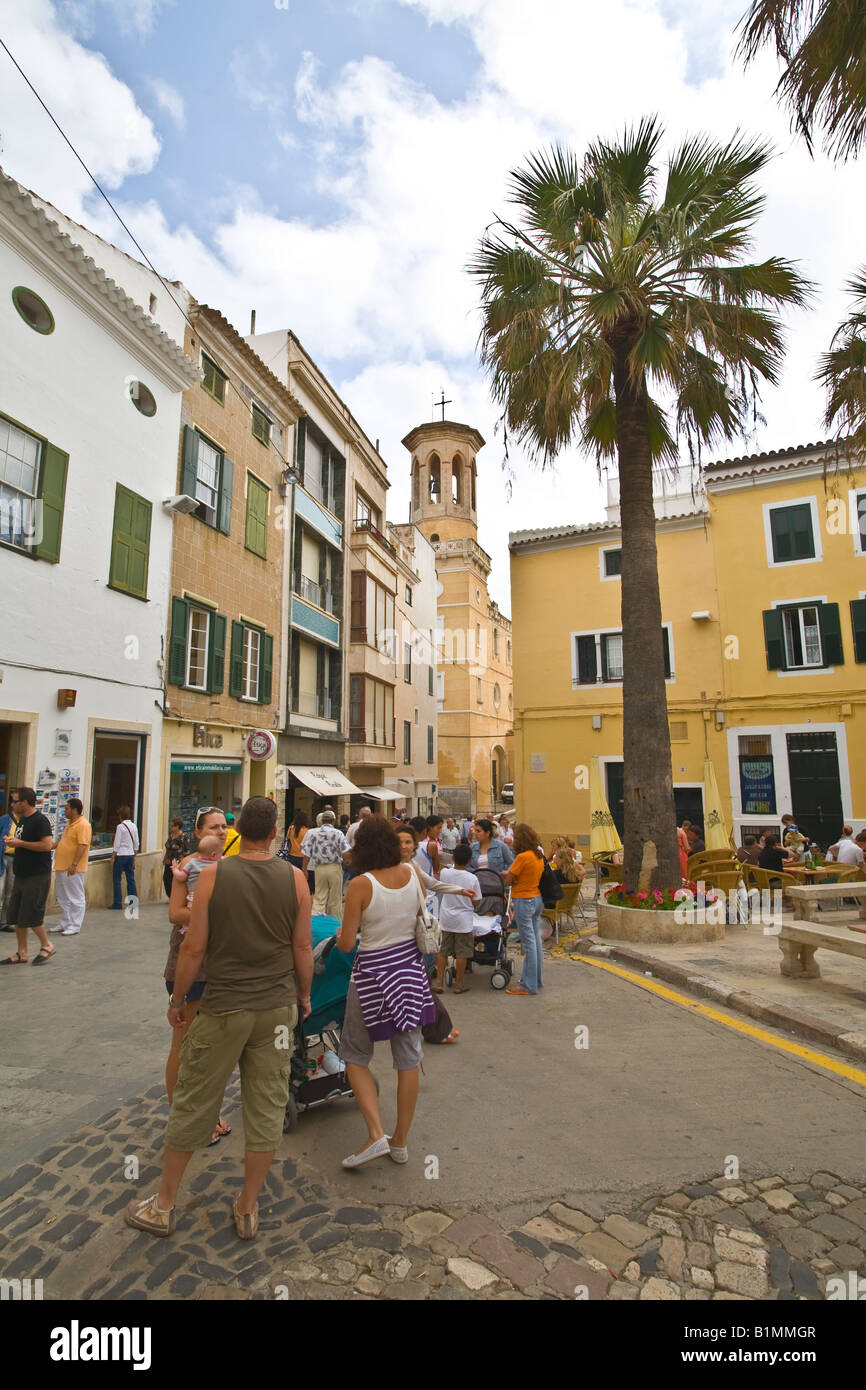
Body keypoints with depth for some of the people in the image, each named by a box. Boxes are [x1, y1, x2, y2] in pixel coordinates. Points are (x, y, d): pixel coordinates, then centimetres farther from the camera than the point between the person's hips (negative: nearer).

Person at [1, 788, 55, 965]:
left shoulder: (40, 820, -15)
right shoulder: (22, 820, 14)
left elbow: (46, 845, -23)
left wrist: (20, 843, -18)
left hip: (37, 876, -9)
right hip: (21, 875, 9)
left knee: (31, 915, -5)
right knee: (16, 916, 11)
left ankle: (46, 946, 14)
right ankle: (22, 954, 21)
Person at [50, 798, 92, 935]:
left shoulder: (83, 825, -17)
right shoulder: (69, 823, 15)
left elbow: (82, 845, -23)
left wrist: (74, 864, -26)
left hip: (73, 869, -10)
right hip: (61, 867, 10)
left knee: (75, 898, -1)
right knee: (62, 898, 17)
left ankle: (75, 926, 5)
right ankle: (64, 923, 27)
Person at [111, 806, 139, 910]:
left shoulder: (120, 826, -10)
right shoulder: (134, 826, 8)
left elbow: (117, 844, -11)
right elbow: (136, 844, 11)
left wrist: (113, 857, -4)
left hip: (121, 855, -6)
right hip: (131, 855, 6)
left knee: (116, 879, 3)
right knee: (131, 879, 9)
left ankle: (118, 903, 4)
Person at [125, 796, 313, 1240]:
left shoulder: (213, 875, -11)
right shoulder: (294, 878, -7)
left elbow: (194, 947, -8)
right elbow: (303, 947, -1)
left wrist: (177, 999, 7)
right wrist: (304, 994, 14)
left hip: (223, 1007, -1)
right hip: (277, 1007, 2)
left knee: (192, 1105, 16)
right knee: (267, 1107, 15)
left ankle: (163, 1206, 34)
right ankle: (248, 1208, 31)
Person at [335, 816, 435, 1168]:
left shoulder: (360, 885, -20)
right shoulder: (412, 873, -7)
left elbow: (346, 944, -15)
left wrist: (340, 934, 6)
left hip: (373, 973, -5)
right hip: (411, 968, 5)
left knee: (356, 1057, 16)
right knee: (408, 1059, 15)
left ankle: (376, 1135, 8)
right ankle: (401, 1142, 28)